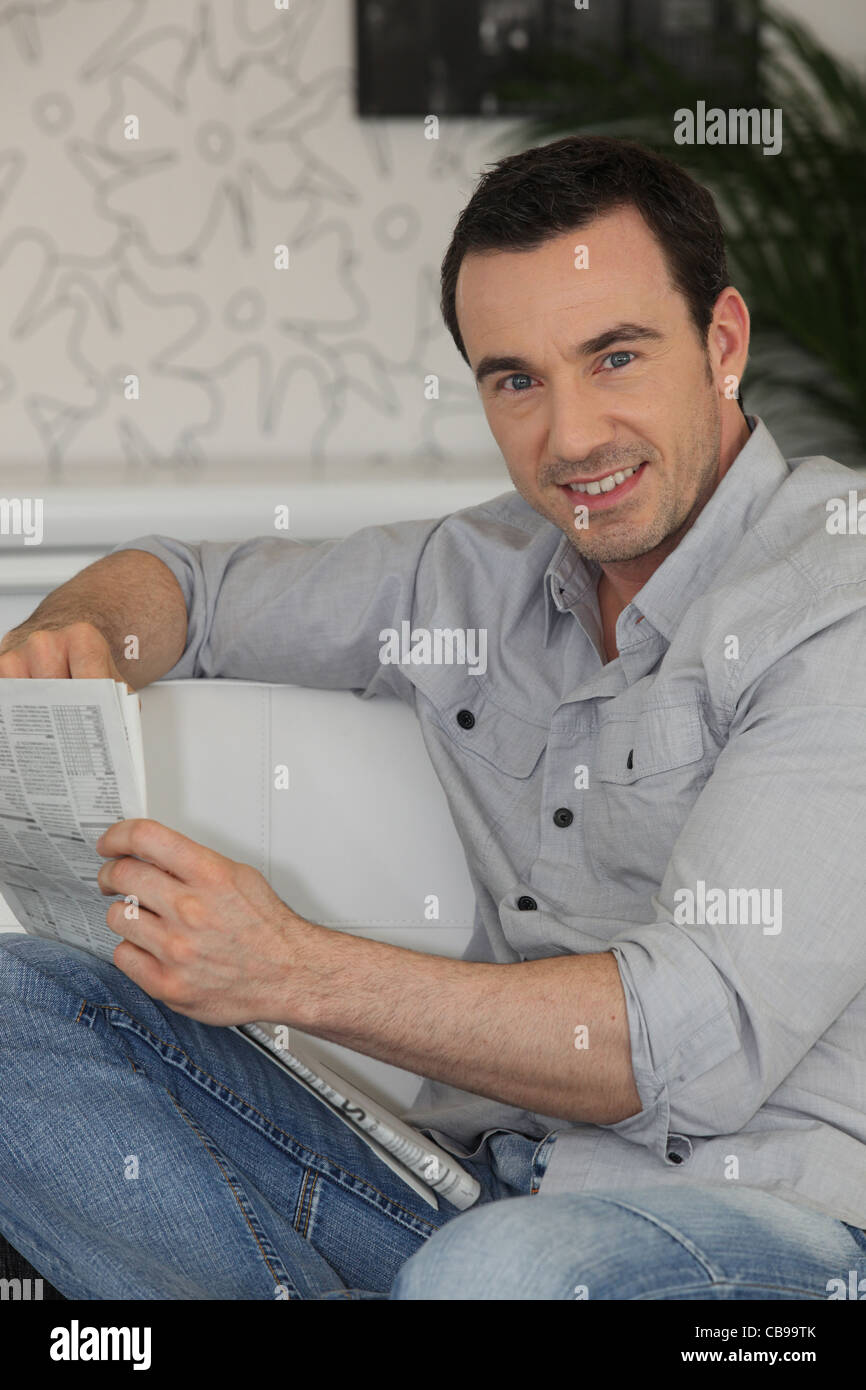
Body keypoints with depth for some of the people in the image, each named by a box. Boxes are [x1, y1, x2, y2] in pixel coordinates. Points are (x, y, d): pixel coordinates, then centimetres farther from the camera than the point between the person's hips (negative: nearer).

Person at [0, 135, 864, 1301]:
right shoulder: (484, 574, 11)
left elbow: (705, 1042, -21)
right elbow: (180, 581, 26)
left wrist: (294, 972, -24)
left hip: (767, 1217, -6)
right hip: (478, 1191, 7)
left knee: (499, 1269, -41)